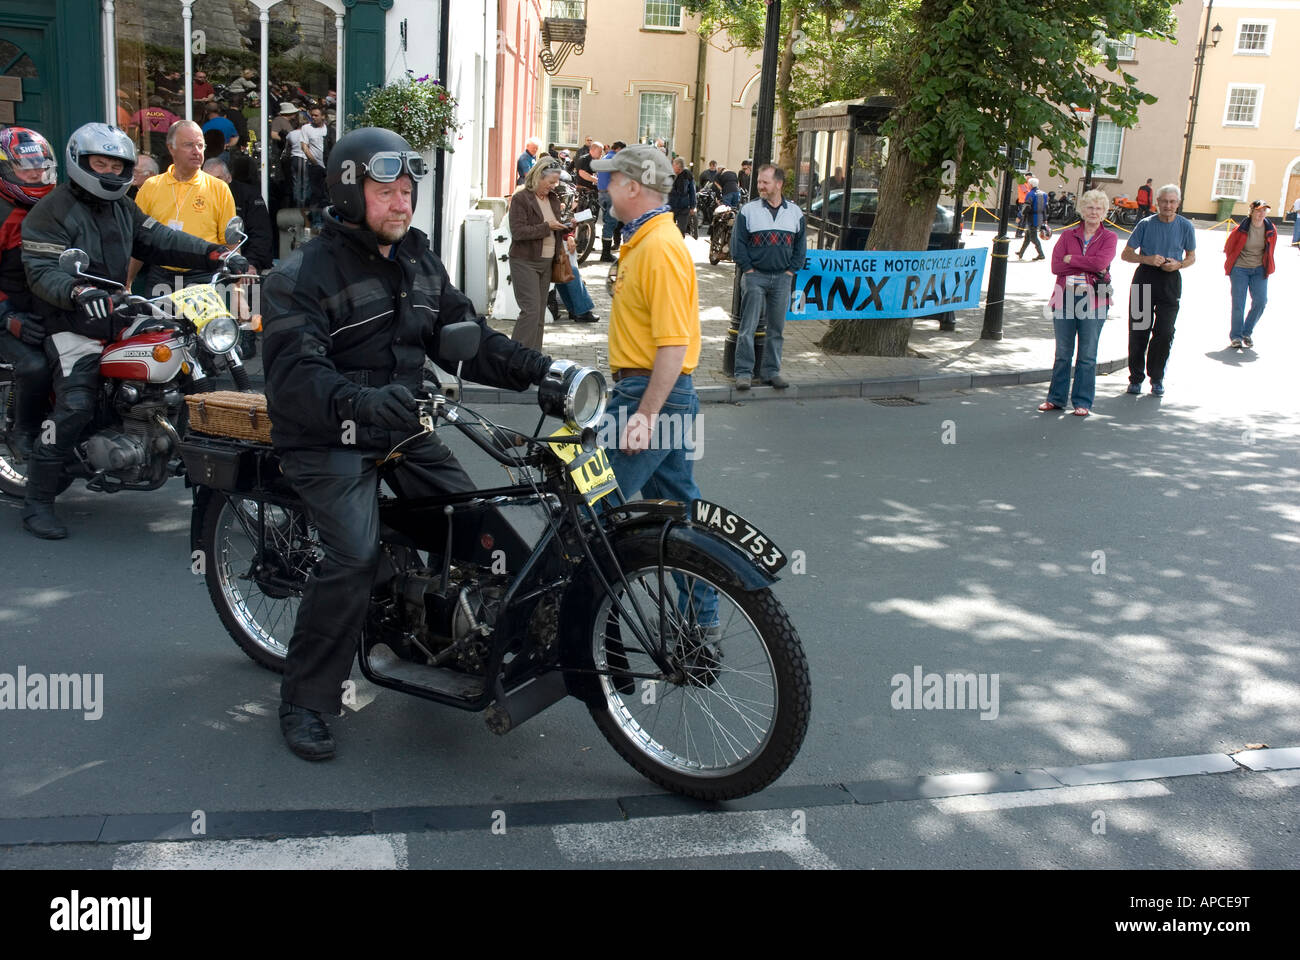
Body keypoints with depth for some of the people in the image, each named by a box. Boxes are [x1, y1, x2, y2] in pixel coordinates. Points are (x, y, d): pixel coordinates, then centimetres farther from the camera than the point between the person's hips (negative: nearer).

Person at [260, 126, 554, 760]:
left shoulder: (419, 261, 12)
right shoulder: (302, 276, -12)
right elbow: (295, 372, -25)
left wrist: (537, 369, -5)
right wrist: (358, 402, -45)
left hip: (403, 425, 7)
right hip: (329, 439, -7)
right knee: (353, 557, -21)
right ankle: (304, 701, -5)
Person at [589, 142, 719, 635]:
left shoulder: (661, 248, -17)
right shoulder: (643, 241, 15)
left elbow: (674, 344, -23)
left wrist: (644, 415, -25)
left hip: (651, 393, -11)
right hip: (659, 395, 11)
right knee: (680, 506, 14)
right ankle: (701, 615, 23)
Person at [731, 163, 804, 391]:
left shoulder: (795, 212, 8)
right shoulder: (748, 210, 0)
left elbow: (801, 245, 13)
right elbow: (737, 243, 0)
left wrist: (791, 270, 4)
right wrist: (748, 269, -6)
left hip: (782, 278, 3)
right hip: (755, 276, -3)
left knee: (777, 328, 8)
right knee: (748, 327, -5)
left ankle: (771, 371, 16)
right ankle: (743, 372, -1)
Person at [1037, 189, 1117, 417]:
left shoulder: (1108, 238, 5)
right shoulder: (1068, 235, 9)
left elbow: (1101, 262, -14)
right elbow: (1056, 266, -4)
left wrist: (1071, 259, -7)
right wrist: (1088, 267, -11)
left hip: (1093, 300, -1)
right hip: (1065, 297, 1)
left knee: (1088, 355, 3)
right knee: (1062, 353, 7)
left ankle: (1082, 402, 11)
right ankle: (1056, 398, 17)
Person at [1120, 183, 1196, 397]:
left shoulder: (1186, 226, 3)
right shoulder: (1146, 224, 1)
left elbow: (1191, 257, 13)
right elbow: (1126, 254, 3)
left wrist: (1178, 264, -9)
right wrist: (1147, 259, -14)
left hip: (1170, 281, 0)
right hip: (1145, 277, 0)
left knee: (1164, 333, -3)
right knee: (1138, 331, 2)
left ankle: (1157, 378, 13)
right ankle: (1136, 377, 14)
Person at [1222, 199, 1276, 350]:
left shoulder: (1271, 230, -1)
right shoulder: (1241, 229, -11)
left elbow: (1270, 251, 15)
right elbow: (1229, 248, 4)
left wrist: (1266, 267, 17)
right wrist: (1231, 265, 11)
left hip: (1259, 270, 3)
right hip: (1239, 269, -3)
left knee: (1260, 301, -8)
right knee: (1238, 304, -4)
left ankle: (1247, 332, 12)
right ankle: (1235, 336, 10)